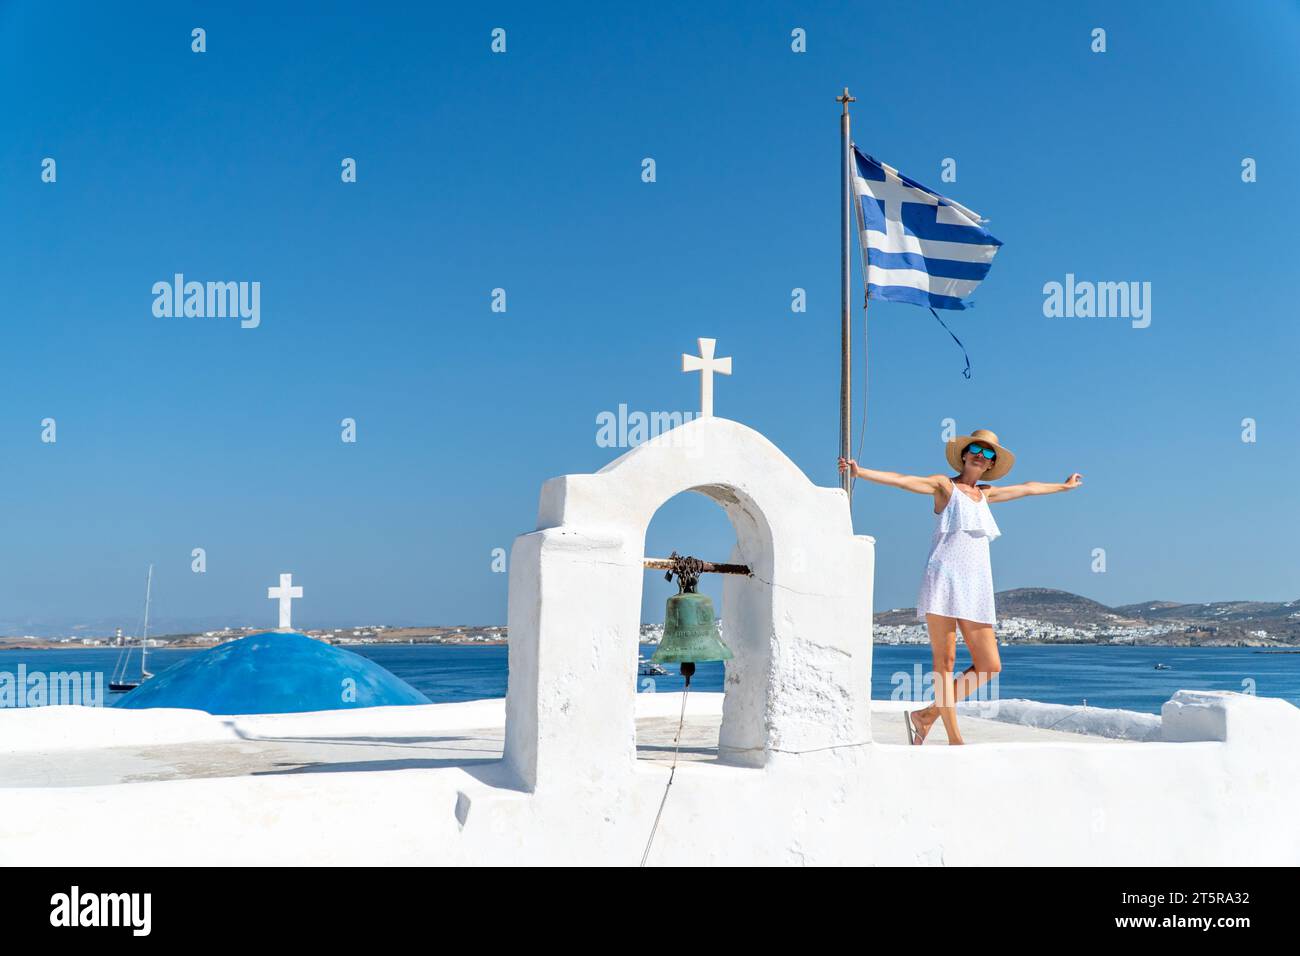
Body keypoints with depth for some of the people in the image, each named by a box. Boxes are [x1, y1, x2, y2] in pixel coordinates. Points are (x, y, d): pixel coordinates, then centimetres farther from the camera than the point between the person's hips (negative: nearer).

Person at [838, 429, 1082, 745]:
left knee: (989, 666, 1)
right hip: (944, 579, -6)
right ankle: (954, 739, -6)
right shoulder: (945, 486, 7)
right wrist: (861, 472, -20)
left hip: (975, 588, 7)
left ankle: (925, 716, 10)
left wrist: (1064, 486, 52)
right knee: (945, 660, -9)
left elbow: (1027, 488, 38)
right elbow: (902, 480, -7)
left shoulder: (985, 494, 23)